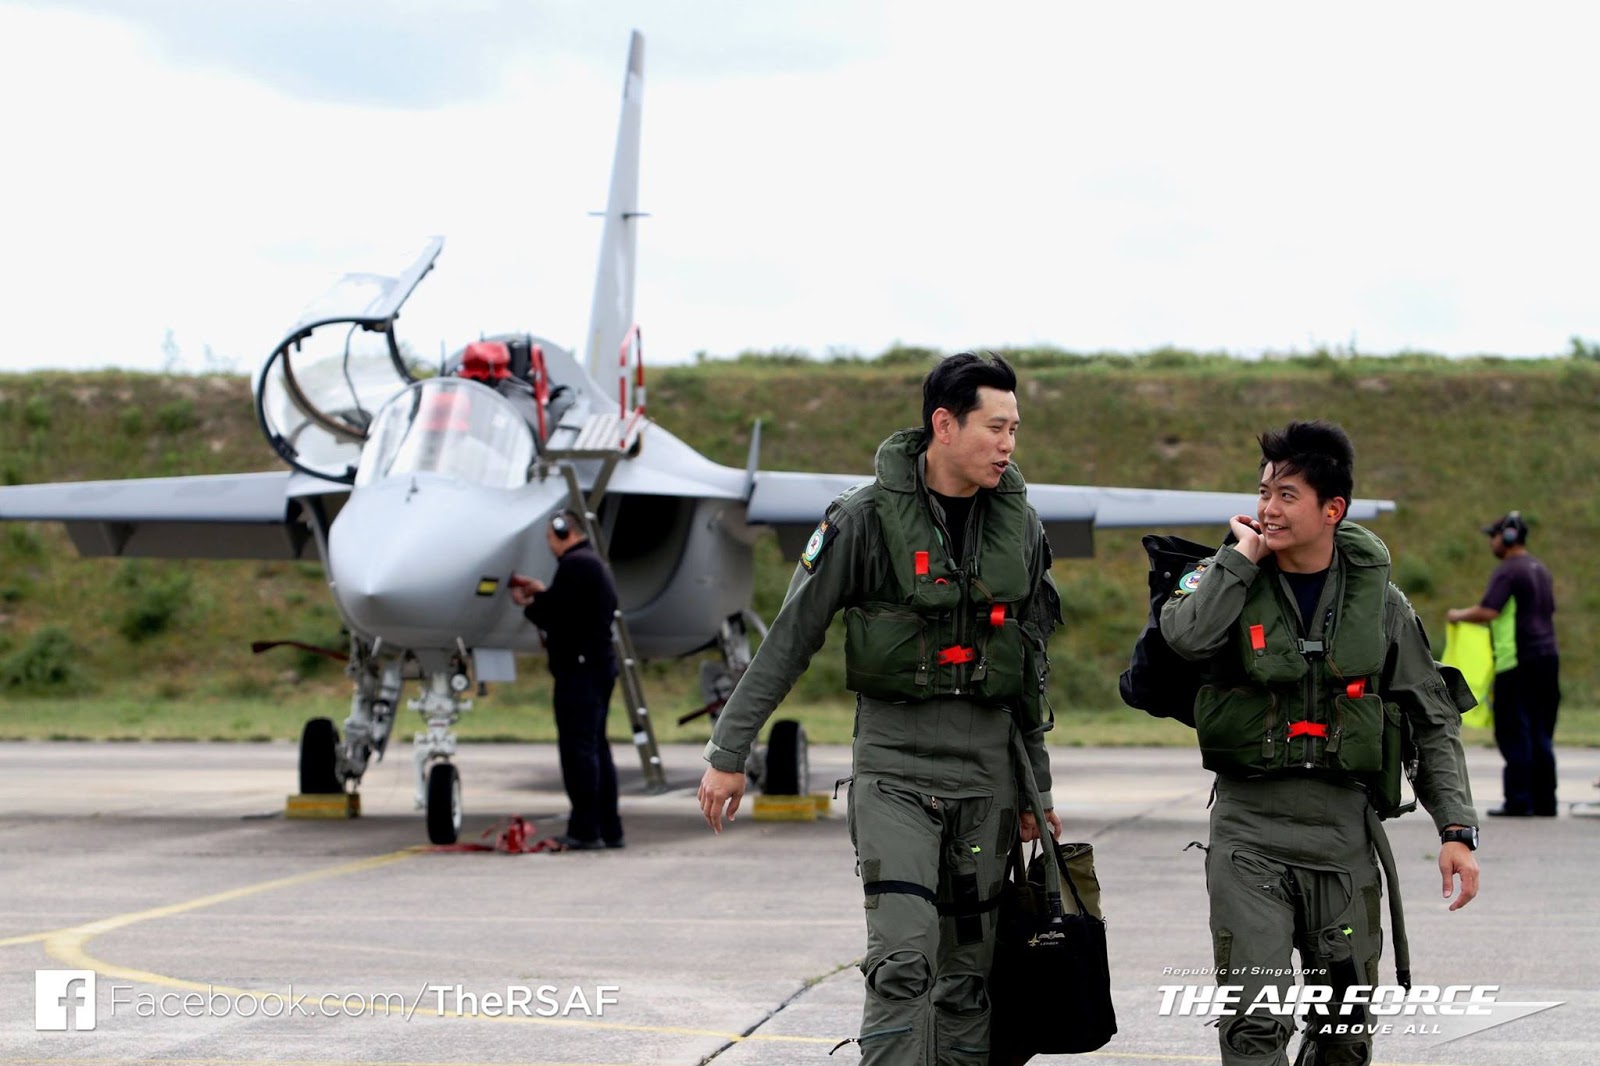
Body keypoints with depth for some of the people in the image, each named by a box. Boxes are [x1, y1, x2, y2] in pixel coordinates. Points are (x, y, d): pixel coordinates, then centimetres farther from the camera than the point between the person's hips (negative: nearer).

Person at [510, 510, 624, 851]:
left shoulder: (575, 565, -13)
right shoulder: (595, 563, 20)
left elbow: (554, 617, -18)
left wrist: (528, 604, 1)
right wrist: (543, 593, 19)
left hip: (579, 668, -11)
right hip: (600, 664, 11)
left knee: (578, 749, -10)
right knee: (596, 747, 14)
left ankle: (584, 831, -12)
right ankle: (608, 829, 16)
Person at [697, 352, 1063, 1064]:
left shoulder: (1018, 524, 6)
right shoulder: (868, 516, -8)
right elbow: (790, 638, -4)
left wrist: (1037, 788, 16)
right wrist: (728, 753, -5)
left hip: (986, 762, 5)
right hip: (895, 764, -4)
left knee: (970, 967, 6)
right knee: (903, 960, -15)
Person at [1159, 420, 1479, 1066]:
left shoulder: (1377, 599, 5)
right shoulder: (1232, 580, 0)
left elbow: (1433, 720, 9)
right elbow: (1186, 636, -24)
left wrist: (1457, 829, 0)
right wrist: (1243, 554, -12)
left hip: (1344, 826, 2)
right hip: (1250, 824, -2)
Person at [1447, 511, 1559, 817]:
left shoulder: (1507, 572, -10)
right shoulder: (1540, 570, 18)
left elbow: (1487, 611, -20)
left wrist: (1459, 615, -3)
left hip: (1517, 662, -8)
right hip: (1547, 655, 8)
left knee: (1514, 734, -5)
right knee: (1541, 734, 10)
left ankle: (1519, 801, -7)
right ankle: (1544, 801, 9)